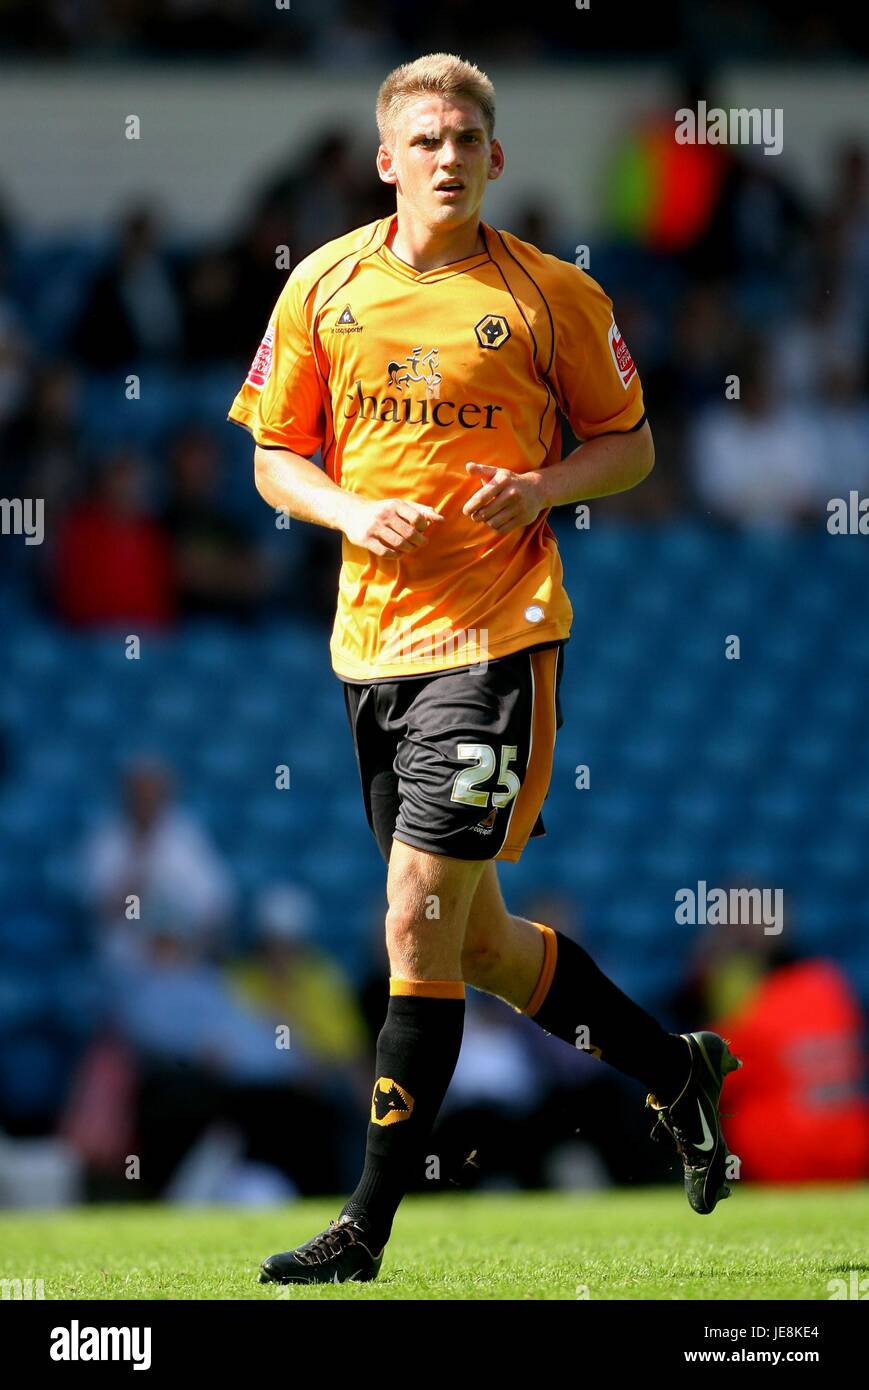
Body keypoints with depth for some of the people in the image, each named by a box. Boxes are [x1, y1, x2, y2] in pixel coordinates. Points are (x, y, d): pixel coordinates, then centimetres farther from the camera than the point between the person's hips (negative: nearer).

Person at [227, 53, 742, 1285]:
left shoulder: (550, 295, -2)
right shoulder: (324, 288, 5)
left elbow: (629, 443, 7)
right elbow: (274, 457, 11)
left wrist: (544, 487, -12)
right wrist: (351, 512, -8)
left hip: (494, 635, -5)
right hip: (370, 639, 5)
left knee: (422, 919, -12)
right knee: (473, 937, 14)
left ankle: (368, 1226, -6)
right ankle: (675, 1070, 36)